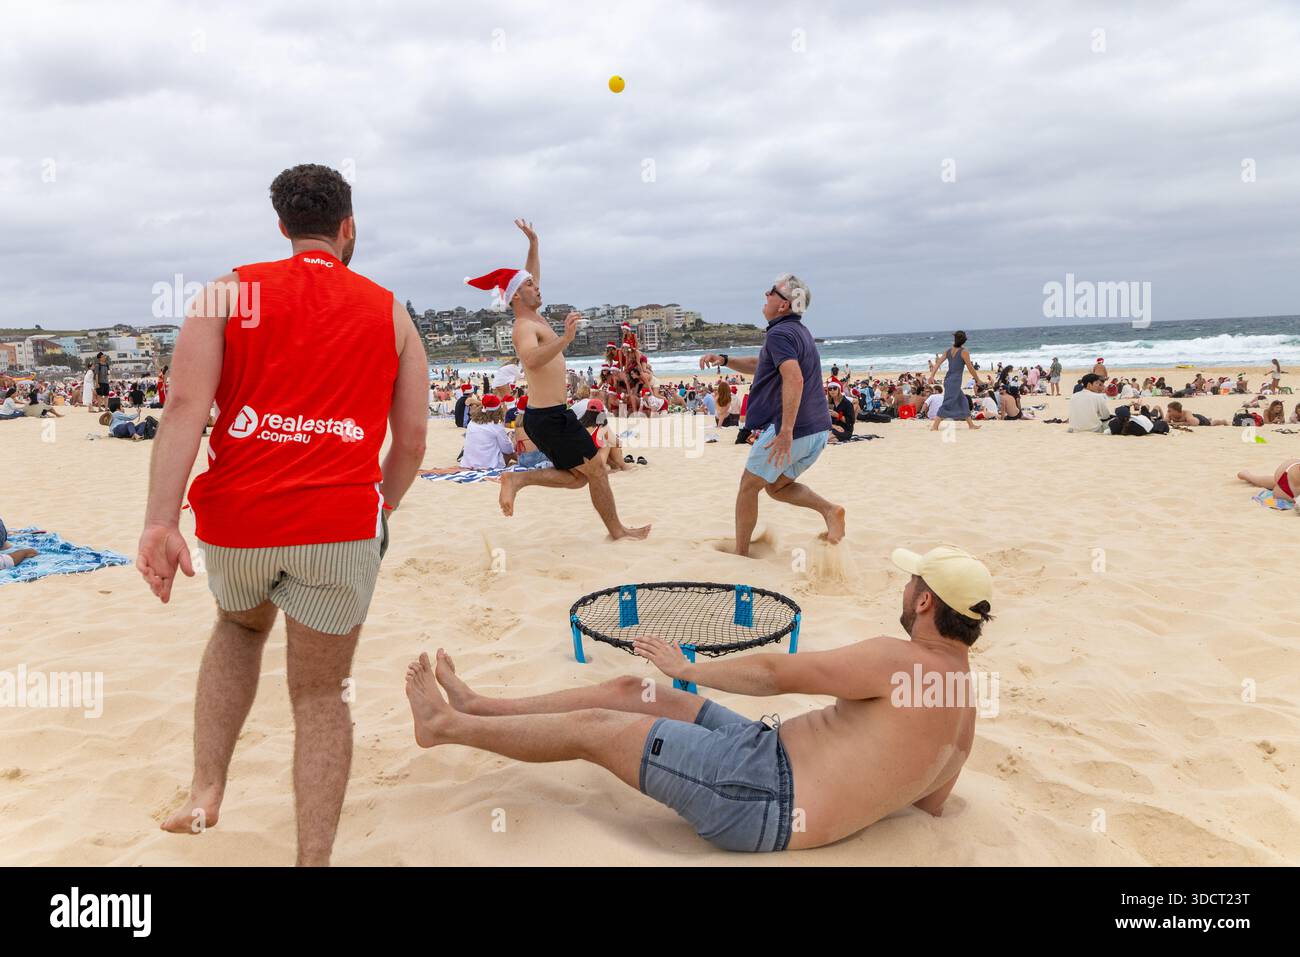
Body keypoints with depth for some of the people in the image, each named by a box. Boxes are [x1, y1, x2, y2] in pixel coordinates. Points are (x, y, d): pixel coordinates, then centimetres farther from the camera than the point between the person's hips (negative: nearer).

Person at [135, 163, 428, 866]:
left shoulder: (227, 294, 8)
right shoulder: (389, 312, 10)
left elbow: (185, 405, -7)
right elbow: (412, 439, 8)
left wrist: (159, 522, -12)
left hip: (235, 519, 2)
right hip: (340, 525, -1)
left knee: (240, 627, 32)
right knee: (320, 695, 11)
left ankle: (205, 793, 26)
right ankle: (314, 857, 11)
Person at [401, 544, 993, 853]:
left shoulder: (901, 661, -19)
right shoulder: (963, 706, 9)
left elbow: (774, 673, -12)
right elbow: (931, 800, 16)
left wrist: (687, 668, 0)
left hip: (762, 798, -9)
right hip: (772, 753, 9)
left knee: (590, 727, -3)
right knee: (629, 692, 10)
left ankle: (445, 725, 16)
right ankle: (476, 706, 22)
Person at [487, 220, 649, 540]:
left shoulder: (533, 319, 14)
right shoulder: (525, 327, -15)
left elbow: (531, 275, 32)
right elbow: (532, 360, -38)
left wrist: (533, 242, 31)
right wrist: (565, 339, -48)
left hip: (545, 415, 10)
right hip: (550, 417, -10)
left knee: (578, 476, 13)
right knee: (597, 471, 1)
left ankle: (518, 479, 4)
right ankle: (616, 530, 11)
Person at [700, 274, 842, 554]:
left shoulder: (780, 334, -14)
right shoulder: (799, 331, 19)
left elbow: (794, 379, -30)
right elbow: (760, 365, 30)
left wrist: (786, 431, -34)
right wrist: (724, 360, 17)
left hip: (792, 431, -9)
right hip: (818, 429, 9)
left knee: (749, 486, 8)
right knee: (777, 486, 22)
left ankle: (740, 553, 16)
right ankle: (829, 510, -1)